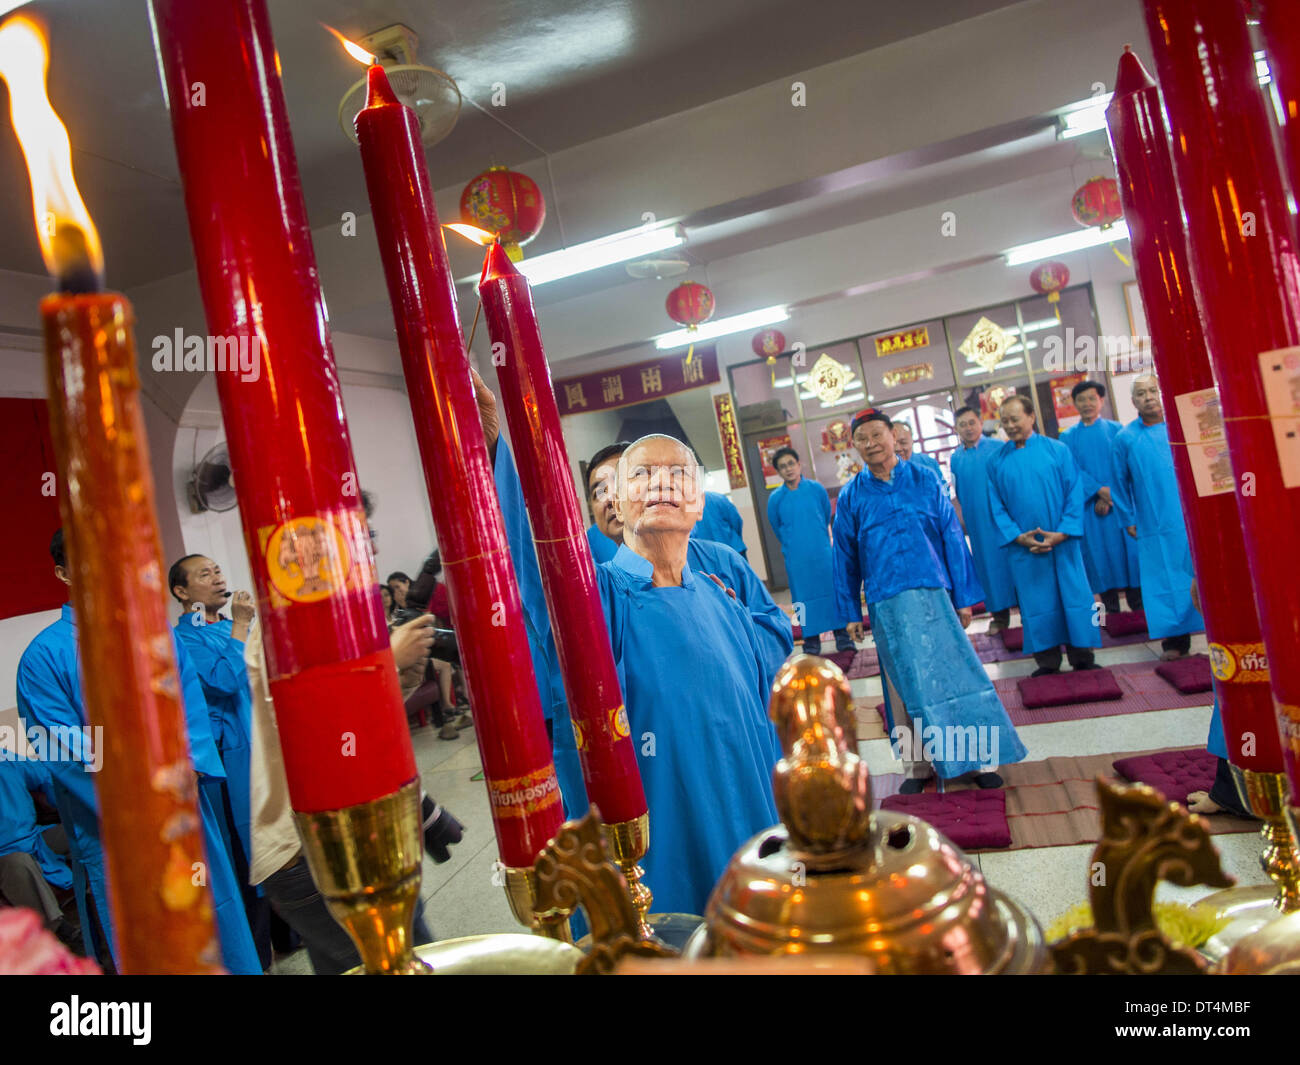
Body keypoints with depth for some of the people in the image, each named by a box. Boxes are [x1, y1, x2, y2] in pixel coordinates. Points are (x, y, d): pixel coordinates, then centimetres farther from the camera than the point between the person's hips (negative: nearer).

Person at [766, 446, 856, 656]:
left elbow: (827, 517, 13)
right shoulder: (775, 498, -1)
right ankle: (811, 641, 12)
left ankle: (843, 636, 12)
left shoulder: (816, 489, 0)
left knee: (834, 590, 2)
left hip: (823, 553, 0)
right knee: (805, 597, 3)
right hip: (797, 559, 0)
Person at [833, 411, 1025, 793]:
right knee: (906, 687, 6)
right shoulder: (850, 497, 4)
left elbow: (952, 537, 3)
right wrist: (849, 613, 7)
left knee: (954, 672, 1)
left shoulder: (924, 481, 3)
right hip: (886, 606, 1)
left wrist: (964, 596, 1)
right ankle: (917, 767, 19)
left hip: (933, 595, 0)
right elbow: (845, 557, 7)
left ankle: (980, 758, 15)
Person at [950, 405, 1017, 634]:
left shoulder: (998, 448, -2)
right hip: (977, 524, 3)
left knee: (1011, 560, 0)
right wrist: (961, 518, 6)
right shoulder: (956, 458, 8)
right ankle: (1000, 615, 14)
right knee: (989, 564, 6)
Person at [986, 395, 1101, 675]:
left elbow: (1074, 494, -2)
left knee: (1074, 597, 3)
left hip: (1062, 543, -1)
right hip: (1023, 547, 1)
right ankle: (1048, 663, 15)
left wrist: (1062, 533, -12)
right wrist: (1018, 536, -10)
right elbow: (997, 505, 4)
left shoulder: (1058, 450, 1)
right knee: (1036, 604, 5)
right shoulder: (997, 461, 4)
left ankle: (1083, 659, 15)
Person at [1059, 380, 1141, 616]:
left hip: (1118, 502, 0)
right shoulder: (1068, 437, 8)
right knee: (1099, 553, 0)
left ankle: (1136, 602, 6)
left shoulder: (1115, 430, 8)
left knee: (1127, 548, -1)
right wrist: (1099, 490, -16)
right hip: (1089, 505, 0)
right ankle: (1110, 605, 6)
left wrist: (1110, 495, -14)